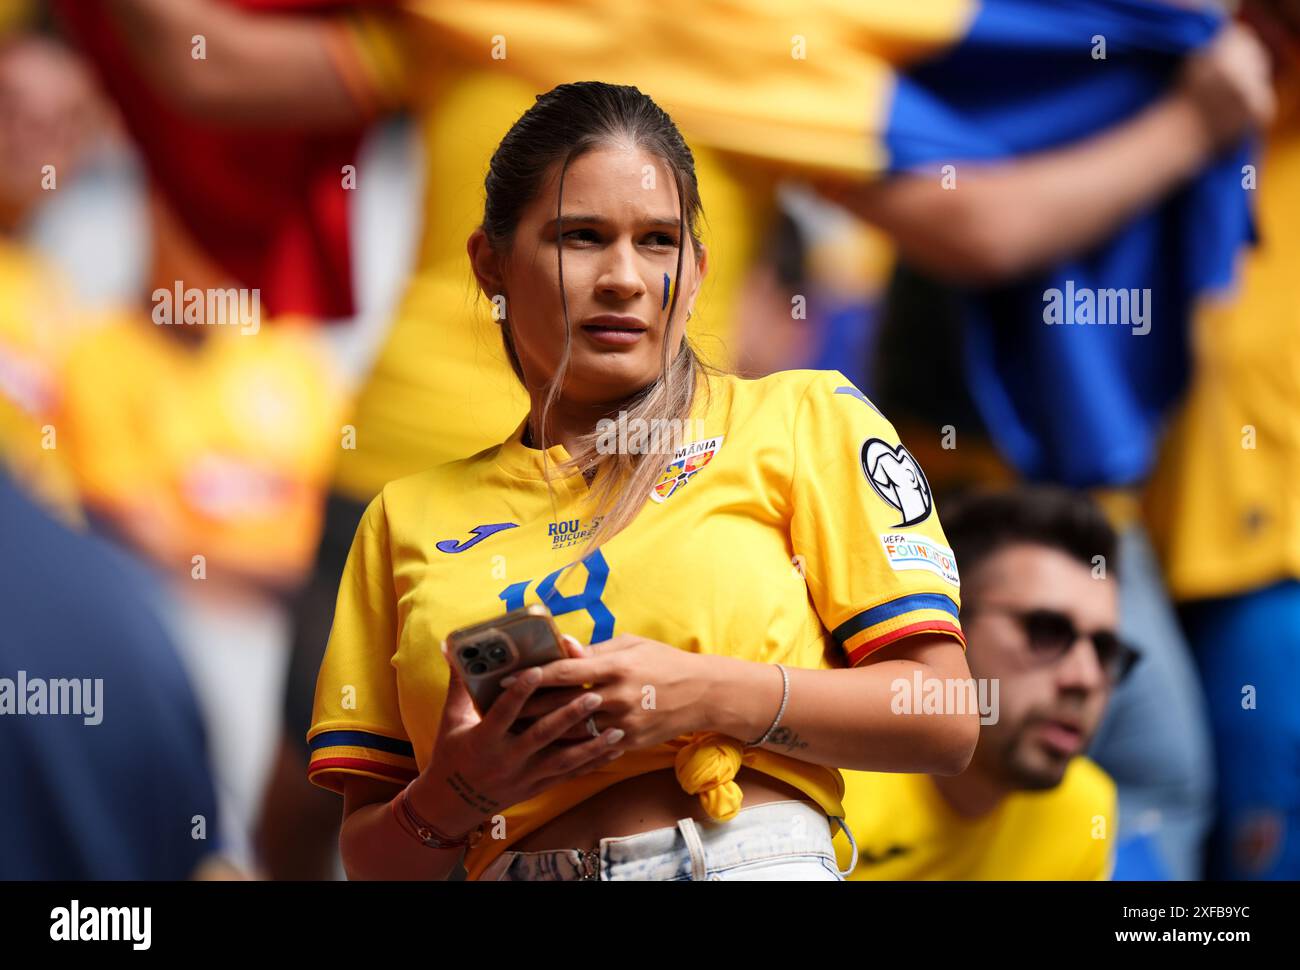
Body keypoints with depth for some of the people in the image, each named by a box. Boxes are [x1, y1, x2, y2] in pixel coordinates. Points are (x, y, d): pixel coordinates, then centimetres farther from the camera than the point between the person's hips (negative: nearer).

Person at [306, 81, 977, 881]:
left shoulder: (803, 419, 10)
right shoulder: (409, 517, 16)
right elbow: (372, 855, 15)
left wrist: (708, 697, -10)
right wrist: (453, 798, -6)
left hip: (758, 854, -2)